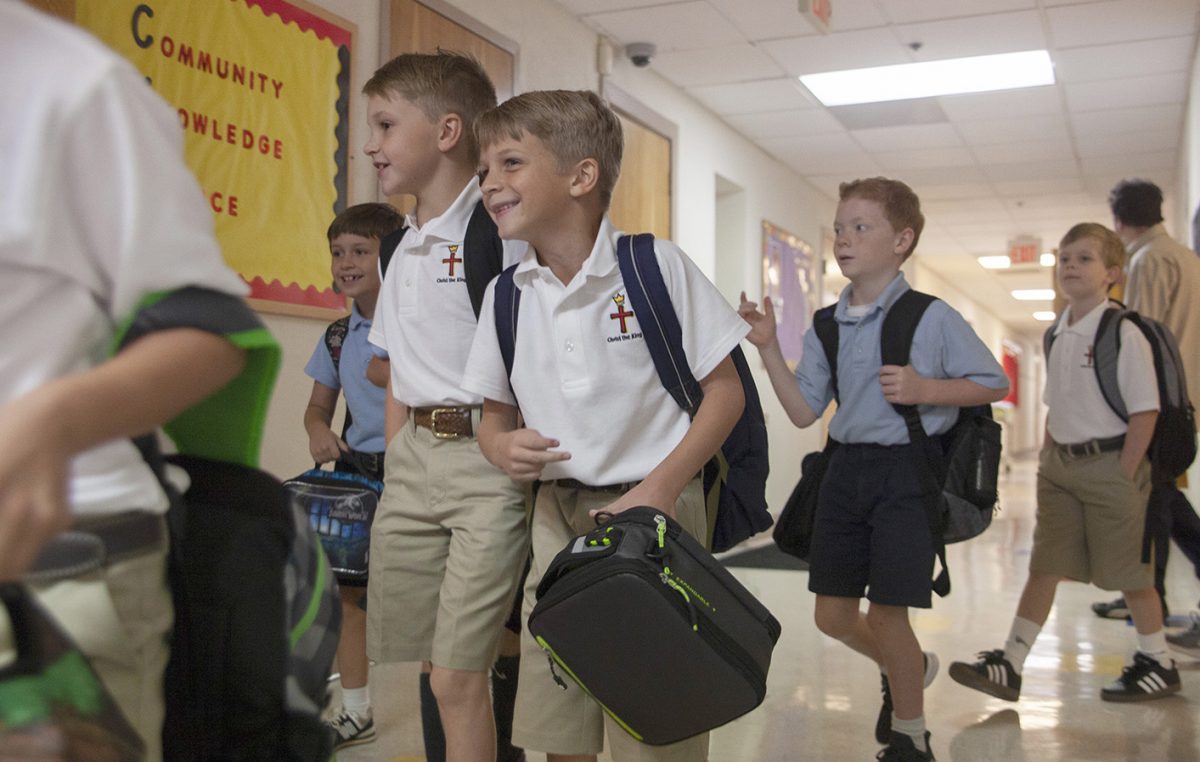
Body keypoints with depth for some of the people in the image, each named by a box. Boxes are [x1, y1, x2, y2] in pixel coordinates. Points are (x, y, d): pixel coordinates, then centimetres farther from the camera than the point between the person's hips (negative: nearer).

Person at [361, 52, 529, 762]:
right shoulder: (406, 247, 15)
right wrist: (396, 464, 16)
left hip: (489, 458, -8)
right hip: (413, 457, 8)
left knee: (457, 675, -6)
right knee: (428, 661, 13)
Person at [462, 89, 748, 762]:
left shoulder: (657, 266, -9)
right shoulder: (506, 295, 3)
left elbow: (724, 389, -6)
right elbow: (495, 414, 12)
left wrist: (662, 487, -17)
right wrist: (503, 446, -12)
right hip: (558, 514, 4)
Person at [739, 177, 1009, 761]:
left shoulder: (932, 318, -8)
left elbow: (995, 384, -1)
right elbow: (804, 411, 6)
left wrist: (925, 389, -16)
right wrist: (768, 346, -3)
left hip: (907, 472, -5)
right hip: (845, 469, 6)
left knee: (885, 615, -2)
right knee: (832, 615, 11)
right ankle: (910, 666, 43)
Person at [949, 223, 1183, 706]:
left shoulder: (1123, 334, -12)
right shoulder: (1057, 335, 8)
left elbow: (1145, 410, -13)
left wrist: (1125, 476, -15)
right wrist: (1047, 459, 9)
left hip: (1109, 466, -6)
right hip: (1061, 466, 7)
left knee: (1129, 572, 6)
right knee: (1044, 567, 7)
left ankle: (1158, 664, 26)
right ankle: (1009, 666, 9)